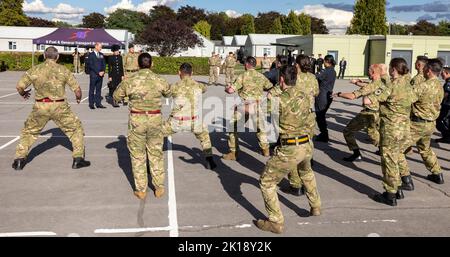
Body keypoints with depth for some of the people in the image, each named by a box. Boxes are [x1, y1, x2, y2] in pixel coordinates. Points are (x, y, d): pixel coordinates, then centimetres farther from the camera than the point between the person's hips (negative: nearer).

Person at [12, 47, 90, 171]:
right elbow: (76, 88, -4)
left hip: (40, 107, 2)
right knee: (76, 129, 16)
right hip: (59, 107, -2)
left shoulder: (35, 70, 2)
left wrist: (23, 94, 22)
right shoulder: (63, 70, -2)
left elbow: (19, 86, 0)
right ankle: (78, 159, 11)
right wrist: (79, 98, 17)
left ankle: (19, 159, 20)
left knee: (29, 132, 22)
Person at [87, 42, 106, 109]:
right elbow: (91, 65, -11)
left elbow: (104, 64, 14)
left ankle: (98, 103, 11)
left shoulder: (101, 55, 13)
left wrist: (103, 71, -3)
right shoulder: (91, 55, -5)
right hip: (93, 75, -5)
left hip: (100, 75, 5)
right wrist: (98, 72, -15)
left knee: (98, 90, 7)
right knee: (92, 90, 1)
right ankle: (91, 104, 6)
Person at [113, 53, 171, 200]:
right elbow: (168, 93, 14)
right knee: (156, 153, 16)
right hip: (155, 119, 1)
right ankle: (159, 188, 22)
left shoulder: (129, 80, -7)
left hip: (137, 120, -1)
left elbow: (116, 96, 7)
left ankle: (141, 190, 18)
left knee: (138, 155, 13)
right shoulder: (159, 80, -6)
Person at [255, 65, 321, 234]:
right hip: (305, 145, 8)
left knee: (267, 182, 6)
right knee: (306, 174, 36)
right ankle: (315, 207, 51)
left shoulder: (280, 100, -17)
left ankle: (276, 223, 8)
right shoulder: (304, 97, 5)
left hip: (288, 150, -8)